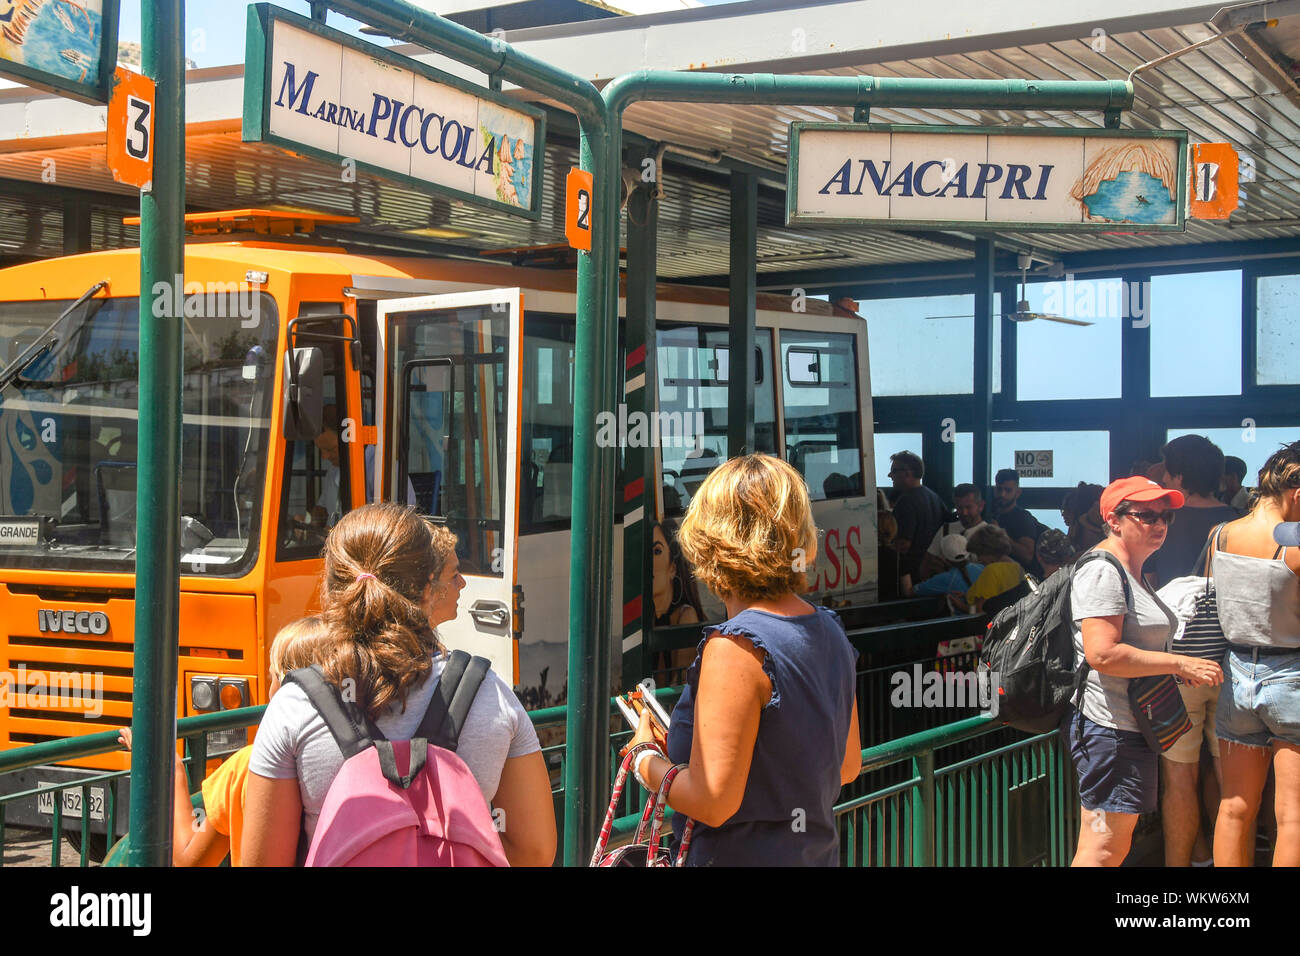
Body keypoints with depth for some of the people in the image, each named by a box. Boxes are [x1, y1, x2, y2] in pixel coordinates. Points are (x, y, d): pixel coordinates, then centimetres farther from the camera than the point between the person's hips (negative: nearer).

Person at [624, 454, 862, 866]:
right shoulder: (829, 631, 3)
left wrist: (645, 757, -5)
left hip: (738, 856, -8)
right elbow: (847, 766, 14)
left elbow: (712, 803, -24)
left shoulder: (736, 648, -22)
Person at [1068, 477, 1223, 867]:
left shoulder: (1133, 573, 21)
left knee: (1113, 848, 14)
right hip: (1110, 728, -11)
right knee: (1104, 850, -10)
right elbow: (1103, 654, -26)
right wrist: (1180, 664, -19)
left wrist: (1178, 669, 16)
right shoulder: (1102, 572, -14)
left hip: (1132, 727, 11)